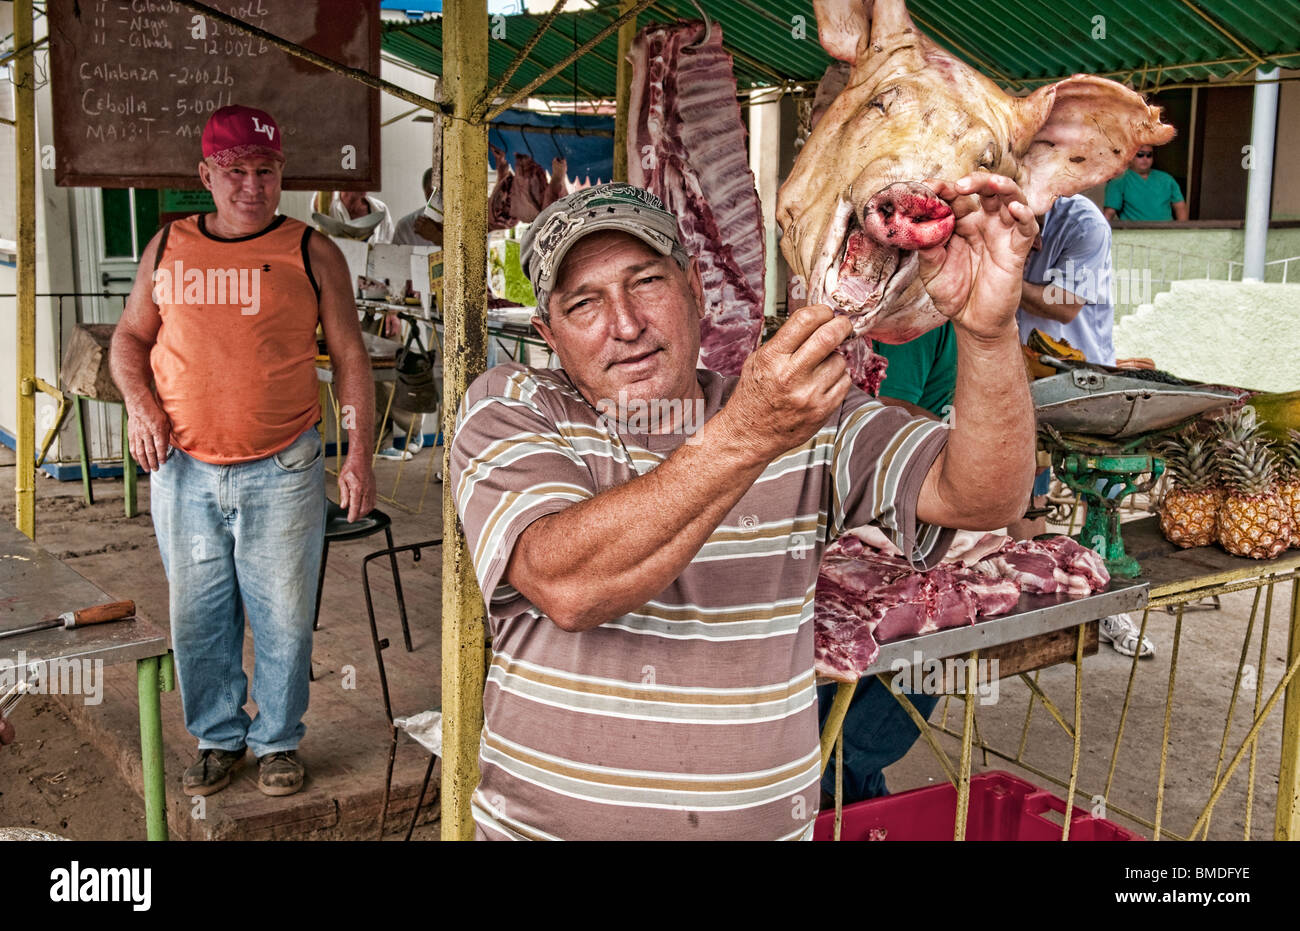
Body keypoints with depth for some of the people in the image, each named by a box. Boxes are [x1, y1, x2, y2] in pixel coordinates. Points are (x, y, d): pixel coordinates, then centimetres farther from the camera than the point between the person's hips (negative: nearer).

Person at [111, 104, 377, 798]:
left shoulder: (312, 253, 0)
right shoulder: (168, 247, 8)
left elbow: (349, 356, 1)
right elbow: (129, 338, 16)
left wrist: (359, 454, -6)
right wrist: (140, 405, -4)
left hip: (282, 472, -2)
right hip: (183, 469, 3)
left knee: (283, 617, 5)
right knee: (196, 616, 11)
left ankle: (277, 740, 25)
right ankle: (218, 738, 29)